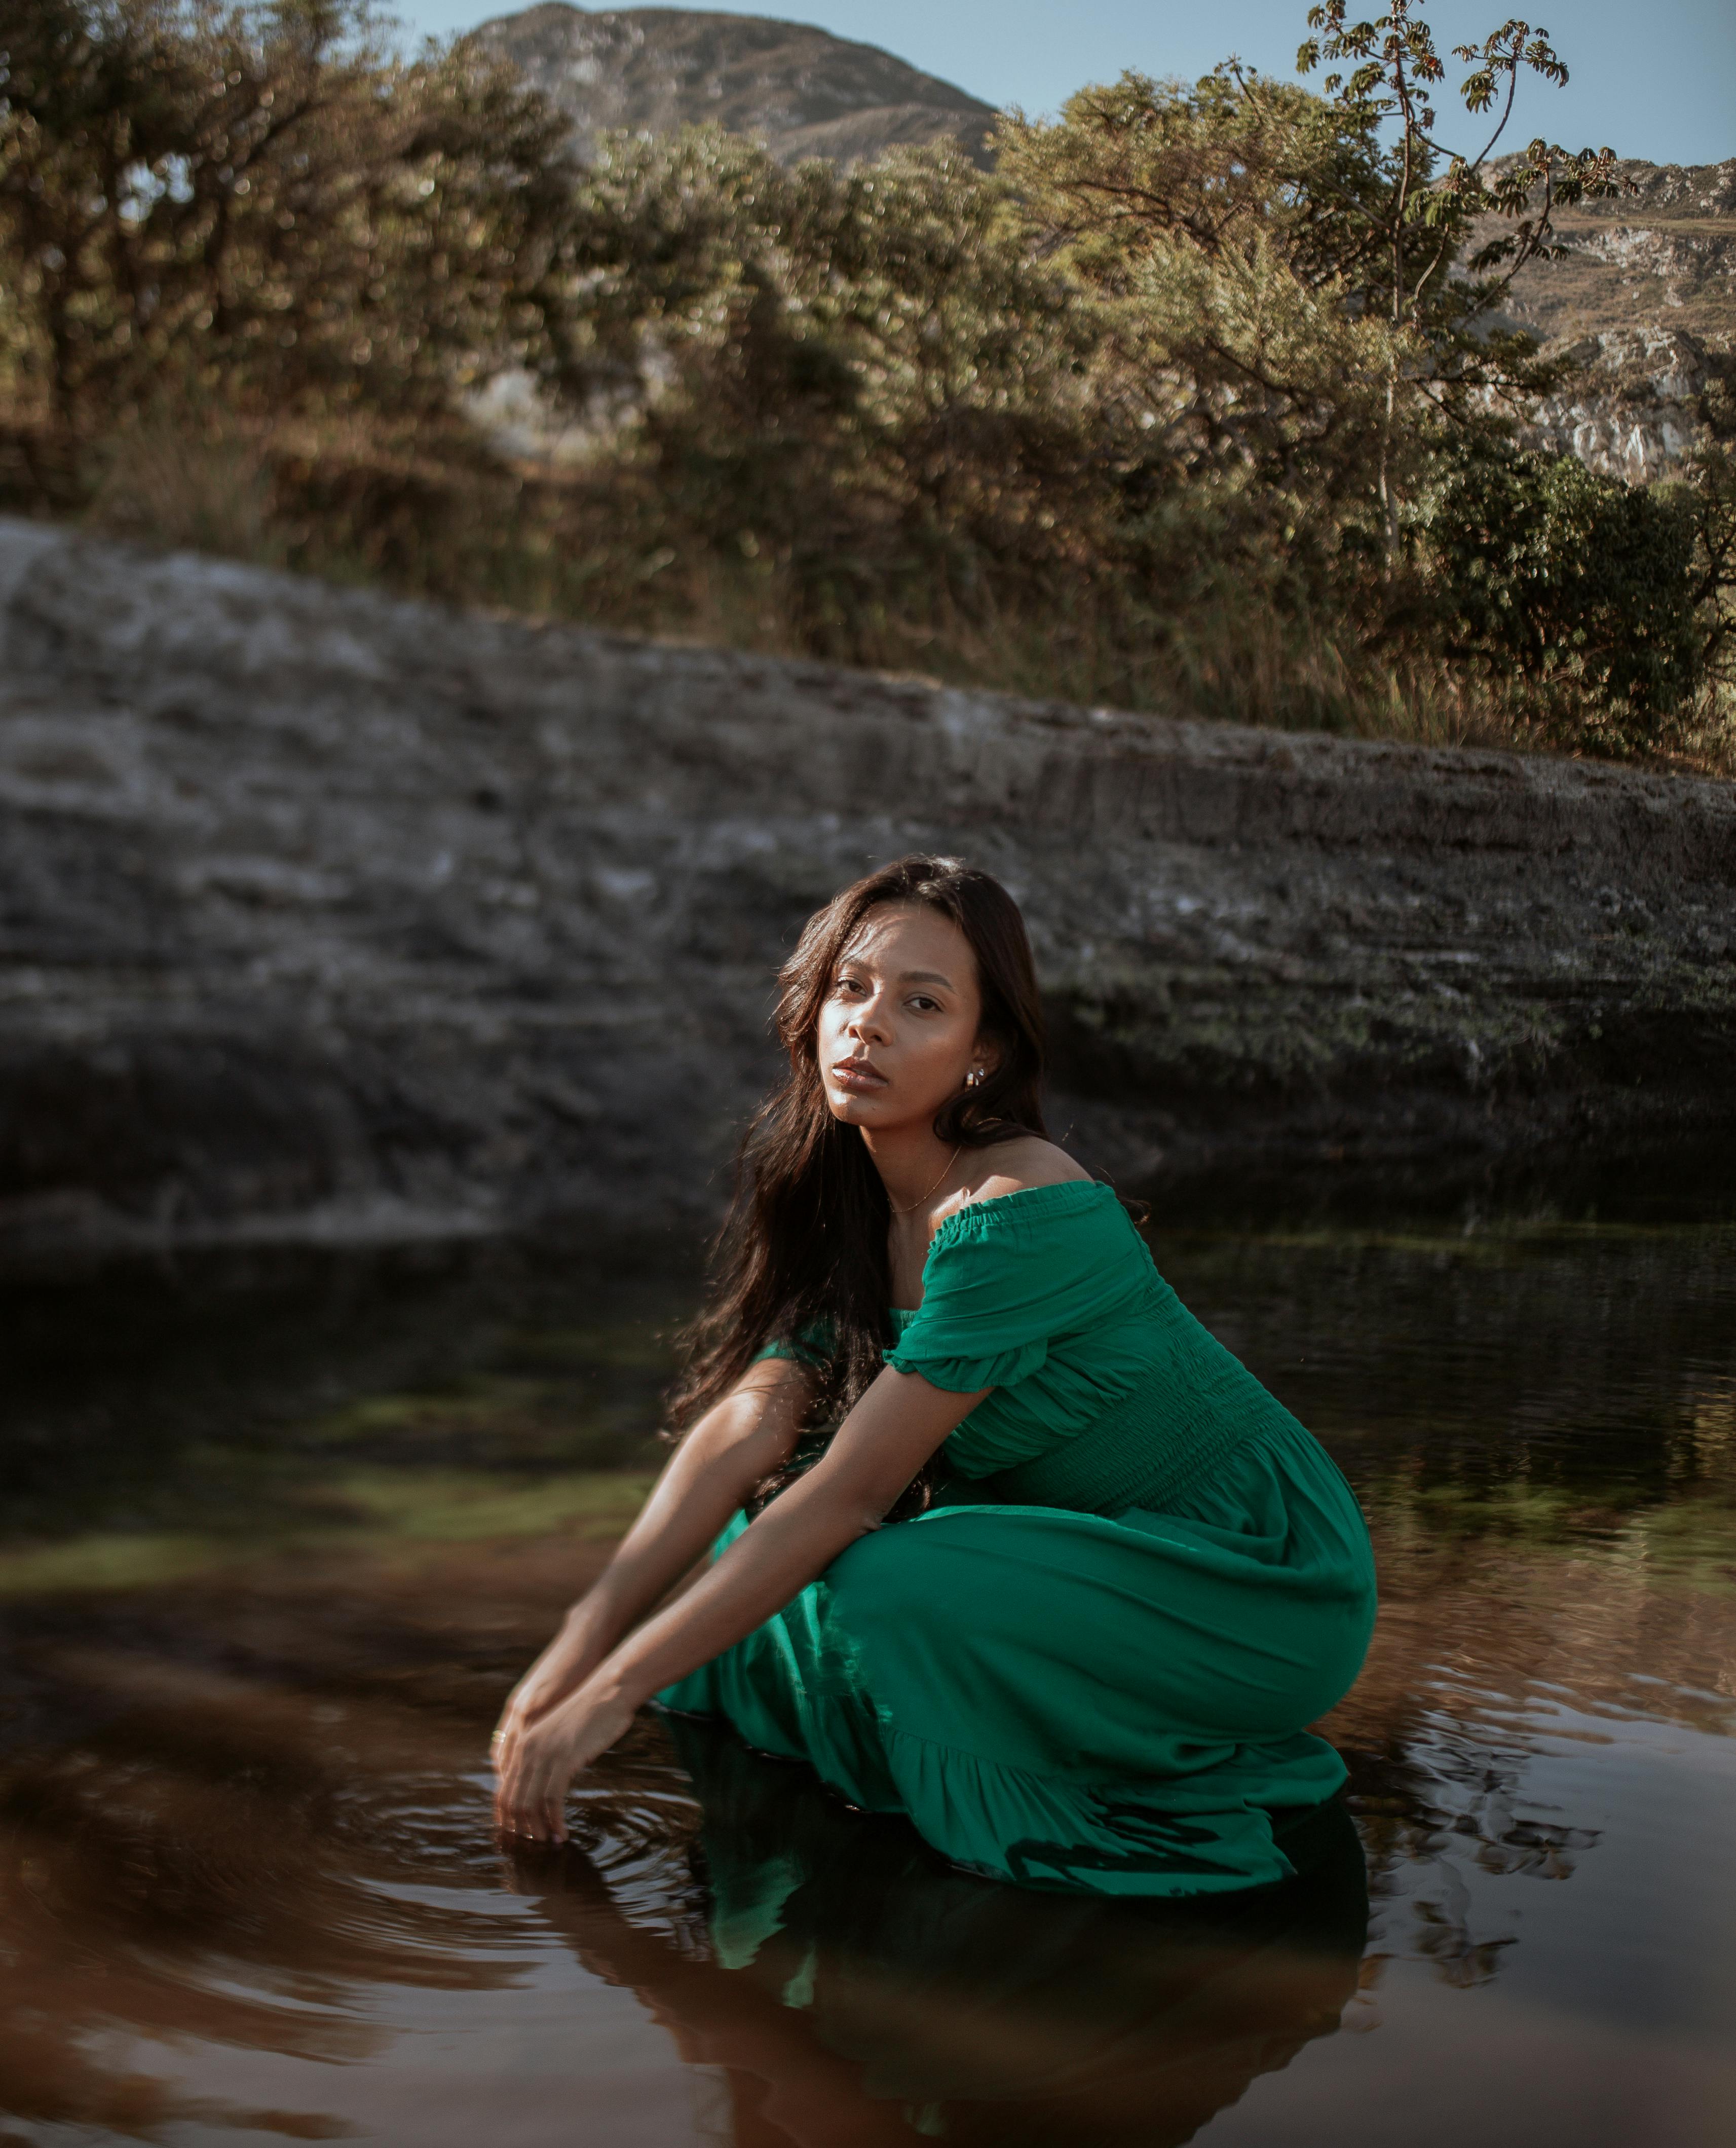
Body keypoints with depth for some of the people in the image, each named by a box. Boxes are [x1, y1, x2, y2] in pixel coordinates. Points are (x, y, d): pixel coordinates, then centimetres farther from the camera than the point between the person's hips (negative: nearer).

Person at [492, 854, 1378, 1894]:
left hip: (1272, 1585, -8)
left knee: (889, 1590, -28)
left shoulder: (1016, 1214, -27)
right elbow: (746, 1426, -8)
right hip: (1096, 1543, 8)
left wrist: (612, 1694, -25)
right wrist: (582, 1642, -19)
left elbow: (850, 1490, -27)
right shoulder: (841, 1202, 0)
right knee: (769, 1546, -2)